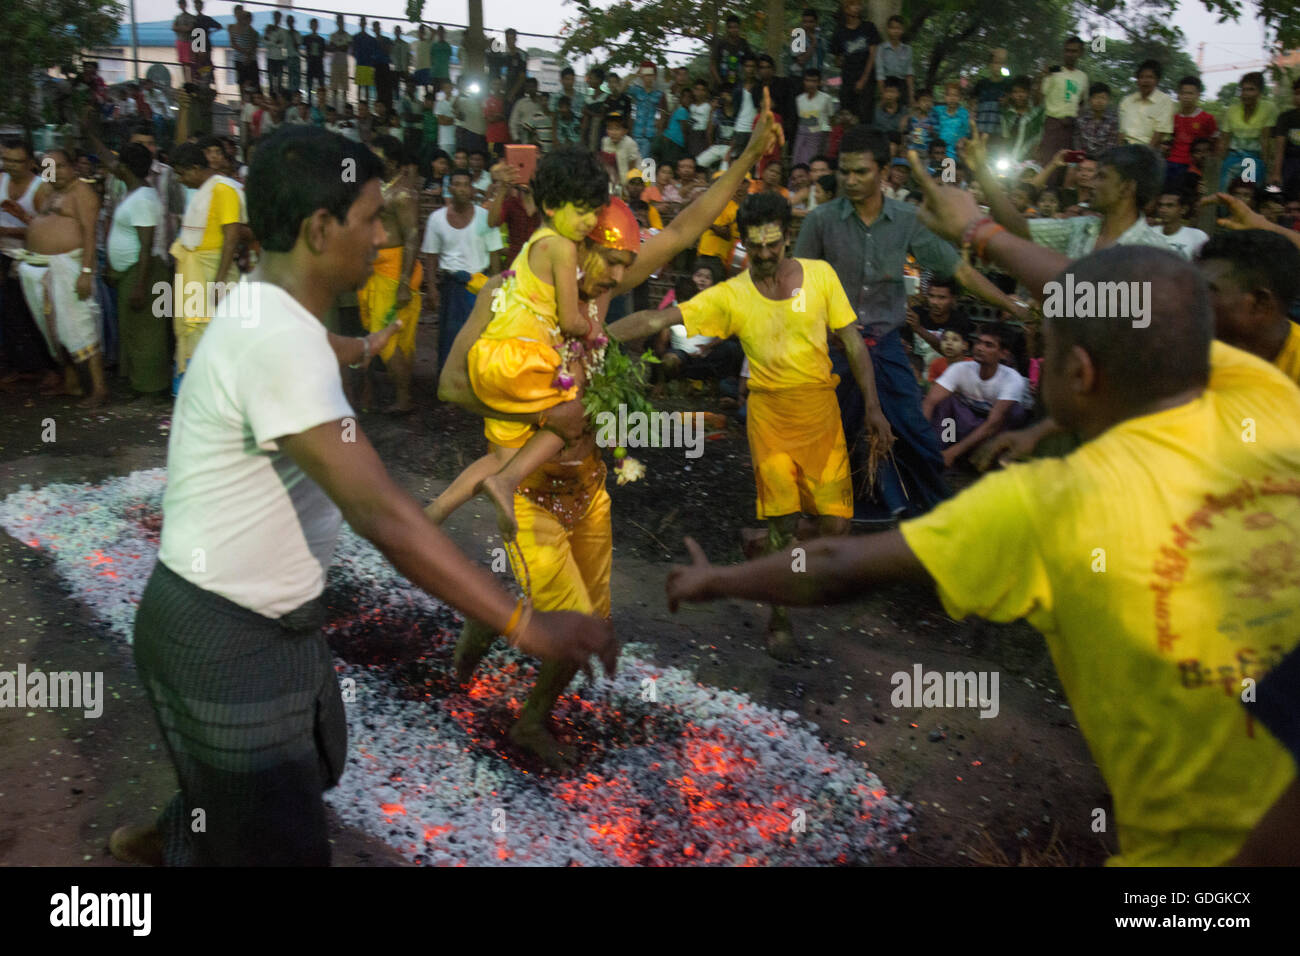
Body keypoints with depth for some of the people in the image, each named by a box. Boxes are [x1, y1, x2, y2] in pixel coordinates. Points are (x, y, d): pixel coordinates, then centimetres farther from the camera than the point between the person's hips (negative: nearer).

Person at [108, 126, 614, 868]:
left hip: (267, 613, 10)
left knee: (313, 762, 32)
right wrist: (524, 623, -41)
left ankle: (166, 840, 55)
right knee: (278, 842, 9)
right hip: (225, 632, -10)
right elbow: (380, 512, -40)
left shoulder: (270, 312, 2)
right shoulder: (279, 340, -31)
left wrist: (364, 347, 48)